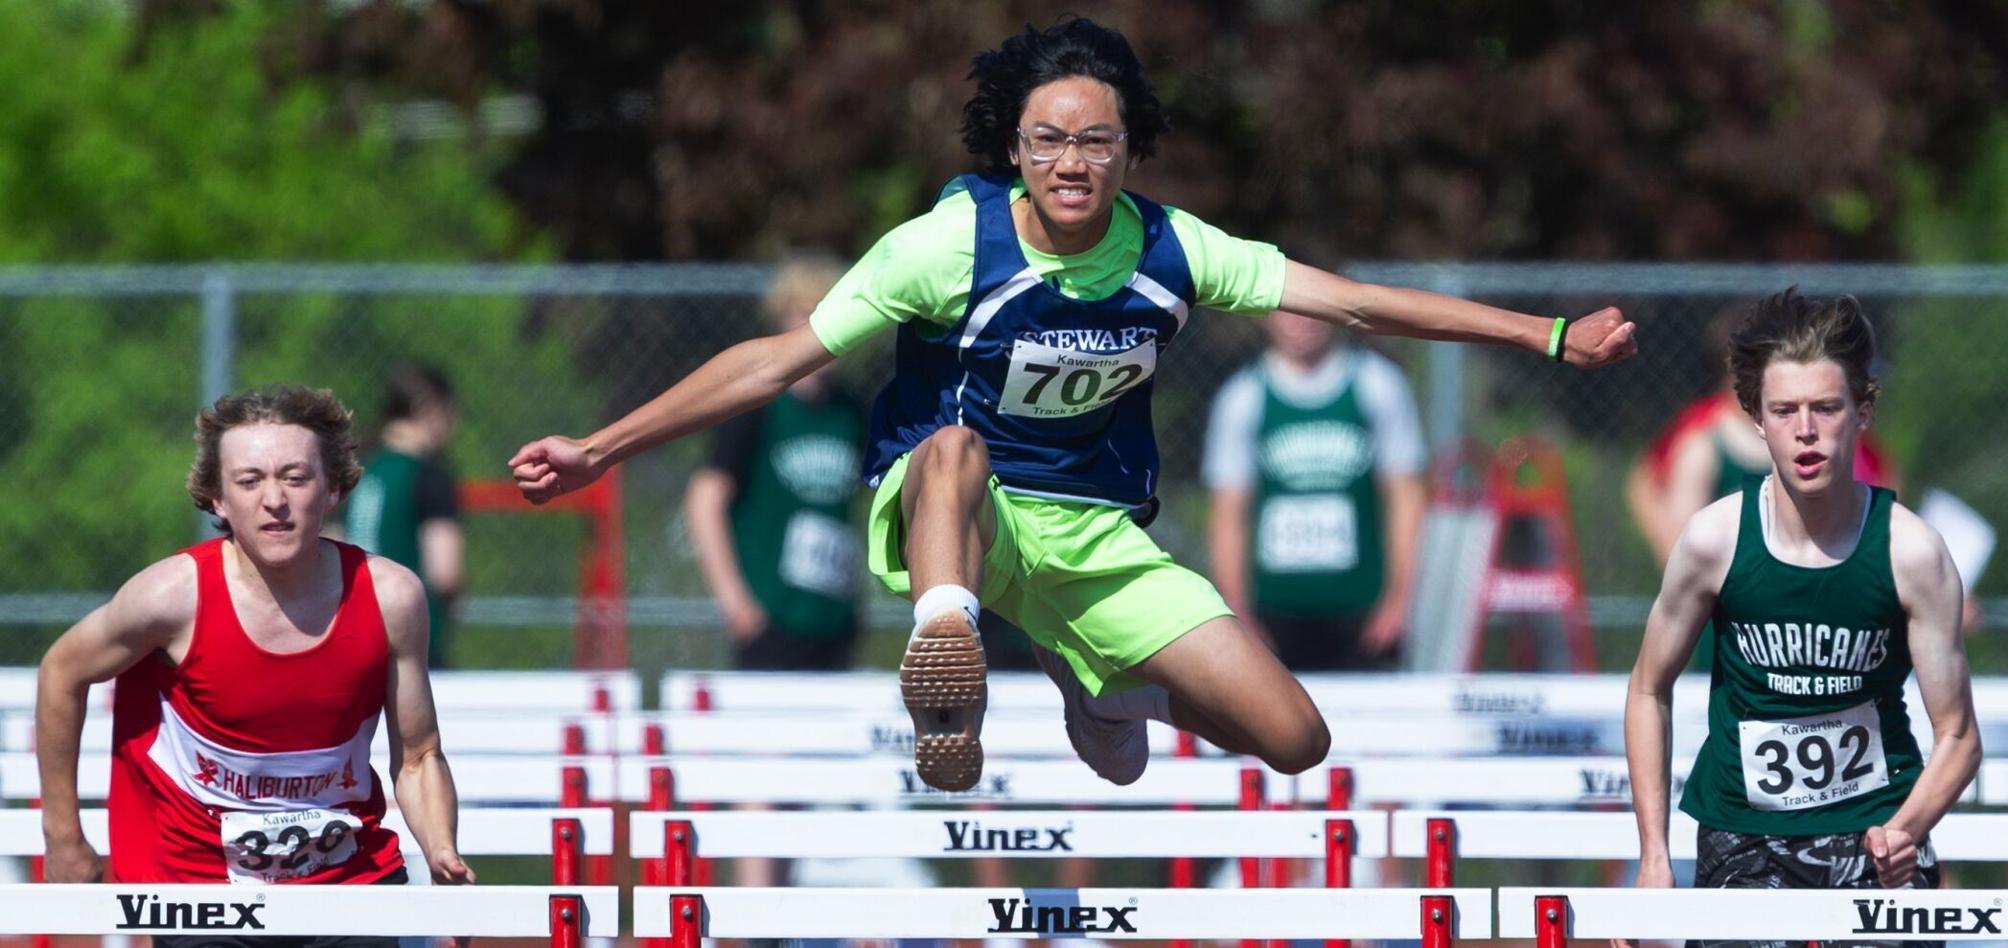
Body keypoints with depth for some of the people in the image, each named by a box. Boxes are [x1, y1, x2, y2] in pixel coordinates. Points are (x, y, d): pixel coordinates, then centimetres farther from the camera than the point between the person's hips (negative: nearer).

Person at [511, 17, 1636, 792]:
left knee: (1295, 740, -8)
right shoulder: (950, 243, -15)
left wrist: (1551, 337, -4)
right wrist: (600, 451, -18)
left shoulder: (1170, 251, -6)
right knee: (953, 445, -41)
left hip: (1097, 534, 4)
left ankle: (1107, 689, 23)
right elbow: (779, 360, -13)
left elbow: (1351, 301, -2)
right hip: (946, 514, -4)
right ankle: (946, 673, -69)